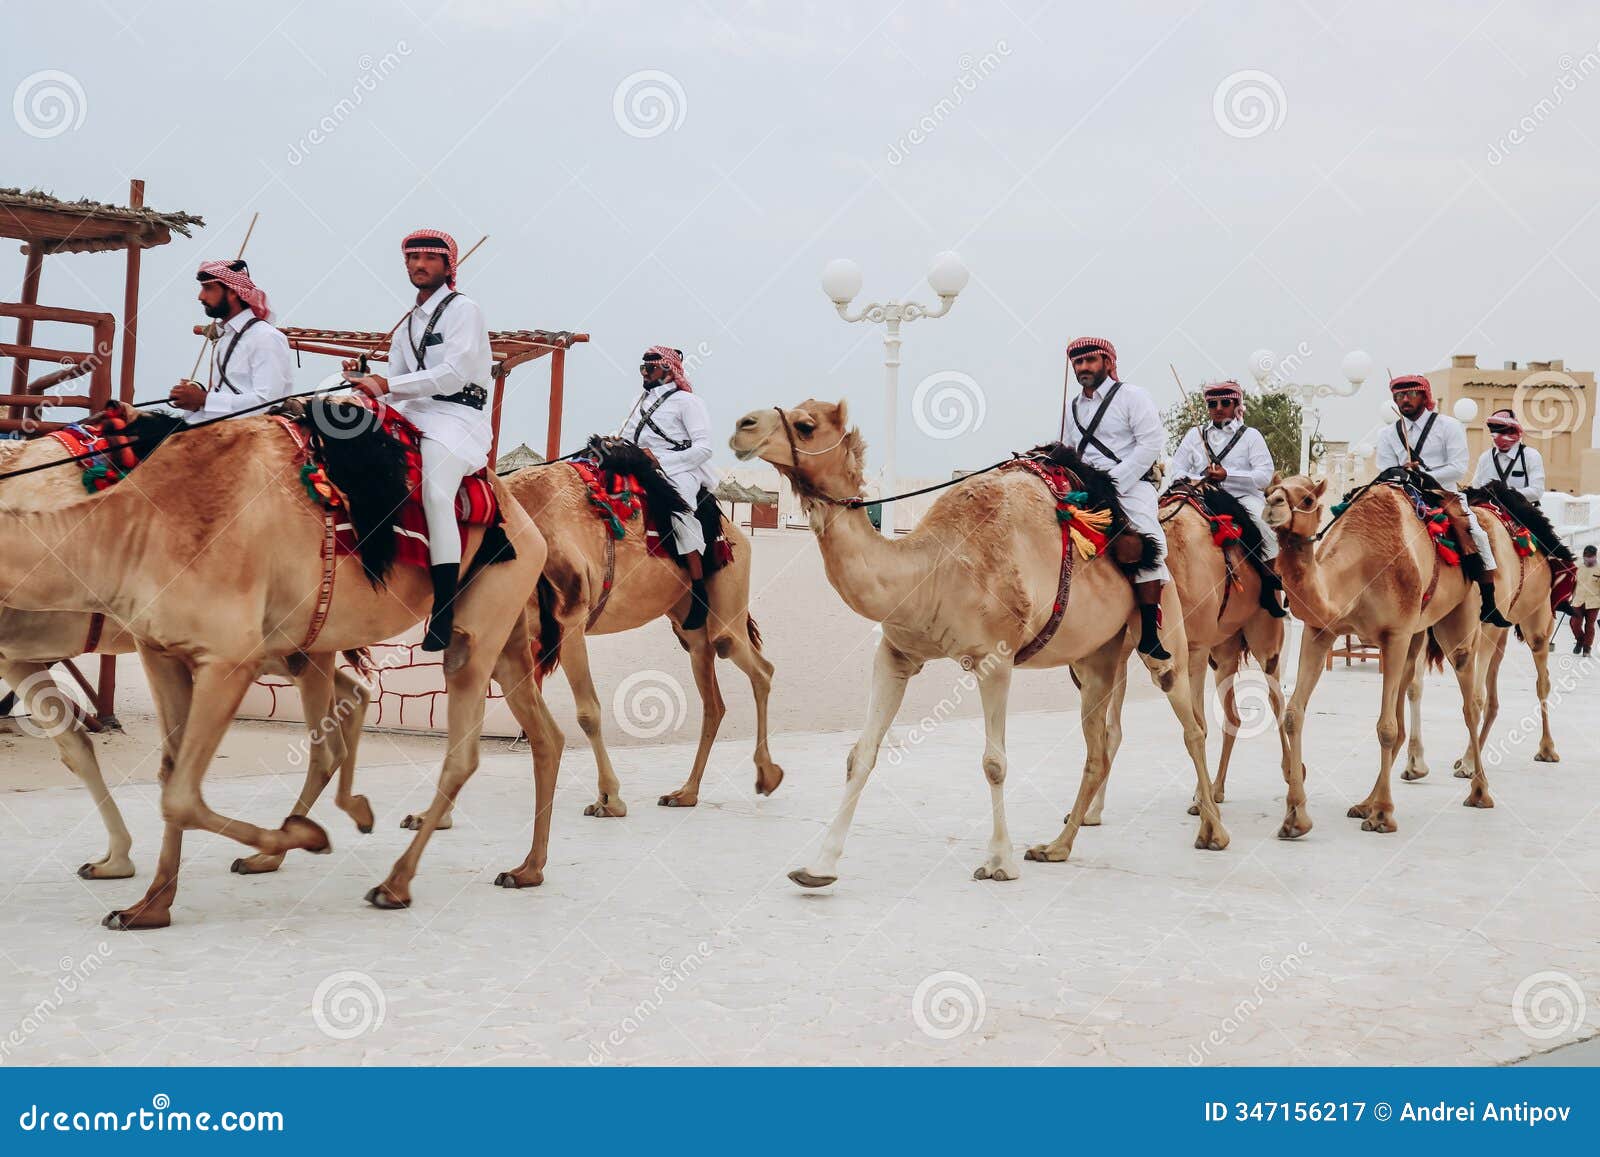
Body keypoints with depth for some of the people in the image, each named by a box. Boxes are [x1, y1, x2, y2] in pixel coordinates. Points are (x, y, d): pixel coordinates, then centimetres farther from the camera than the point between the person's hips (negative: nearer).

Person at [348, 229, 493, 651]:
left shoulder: (463, 309, 0)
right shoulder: (408, 324, 23)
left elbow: (454, 373, -14)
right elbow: (394, 384, 19)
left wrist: (387, 386, -15)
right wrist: (365, 380, -3)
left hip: (457, 415, -8)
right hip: (414, 415, 8)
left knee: (435, 490, -30)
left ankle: (444, 615, -30)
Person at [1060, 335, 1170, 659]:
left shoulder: (1131, 396, 2)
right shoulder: (1072, 409, 20)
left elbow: (1151, 442, -8)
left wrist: (1114, 481, -16)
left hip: (1131, 484, -6)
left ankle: (1149, 635, -27)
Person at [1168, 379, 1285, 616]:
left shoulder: (1250, 435, 10)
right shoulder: (1195, 435, 18)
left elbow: (1265, 476, -2)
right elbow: (1177, 471, 11)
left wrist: (1227, 474, -13)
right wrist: (1199, 480, -9)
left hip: (1244, 496, -2)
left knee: (1259, 518, -33)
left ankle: (1270, 586, -25)